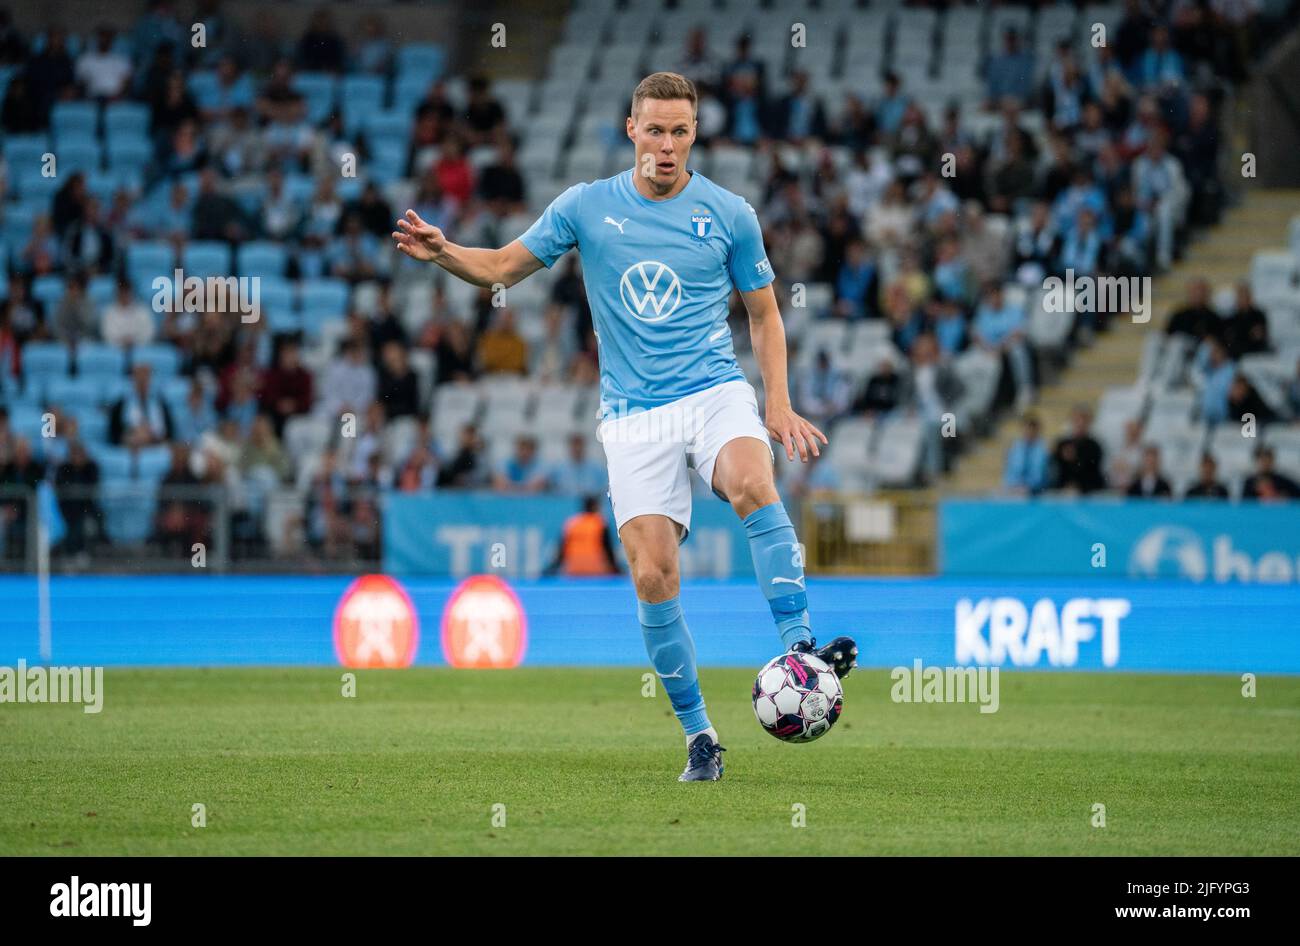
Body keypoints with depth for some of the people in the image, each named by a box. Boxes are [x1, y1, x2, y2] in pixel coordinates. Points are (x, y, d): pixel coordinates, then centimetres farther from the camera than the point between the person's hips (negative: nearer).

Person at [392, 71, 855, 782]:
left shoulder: (728, 214, 4)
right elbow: (503, 266, 12)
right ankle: (698, 736, 2)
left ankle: (800, 655, -36)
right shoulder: (587, 207, 5)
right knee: (652, 577, -11)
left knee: (753, 483, -34)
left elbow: (764, 313, 13)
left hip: (716, 392, -1)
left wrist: (779, 405, 2)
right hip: (634, 415, 1)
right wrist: (442, 253, -9)